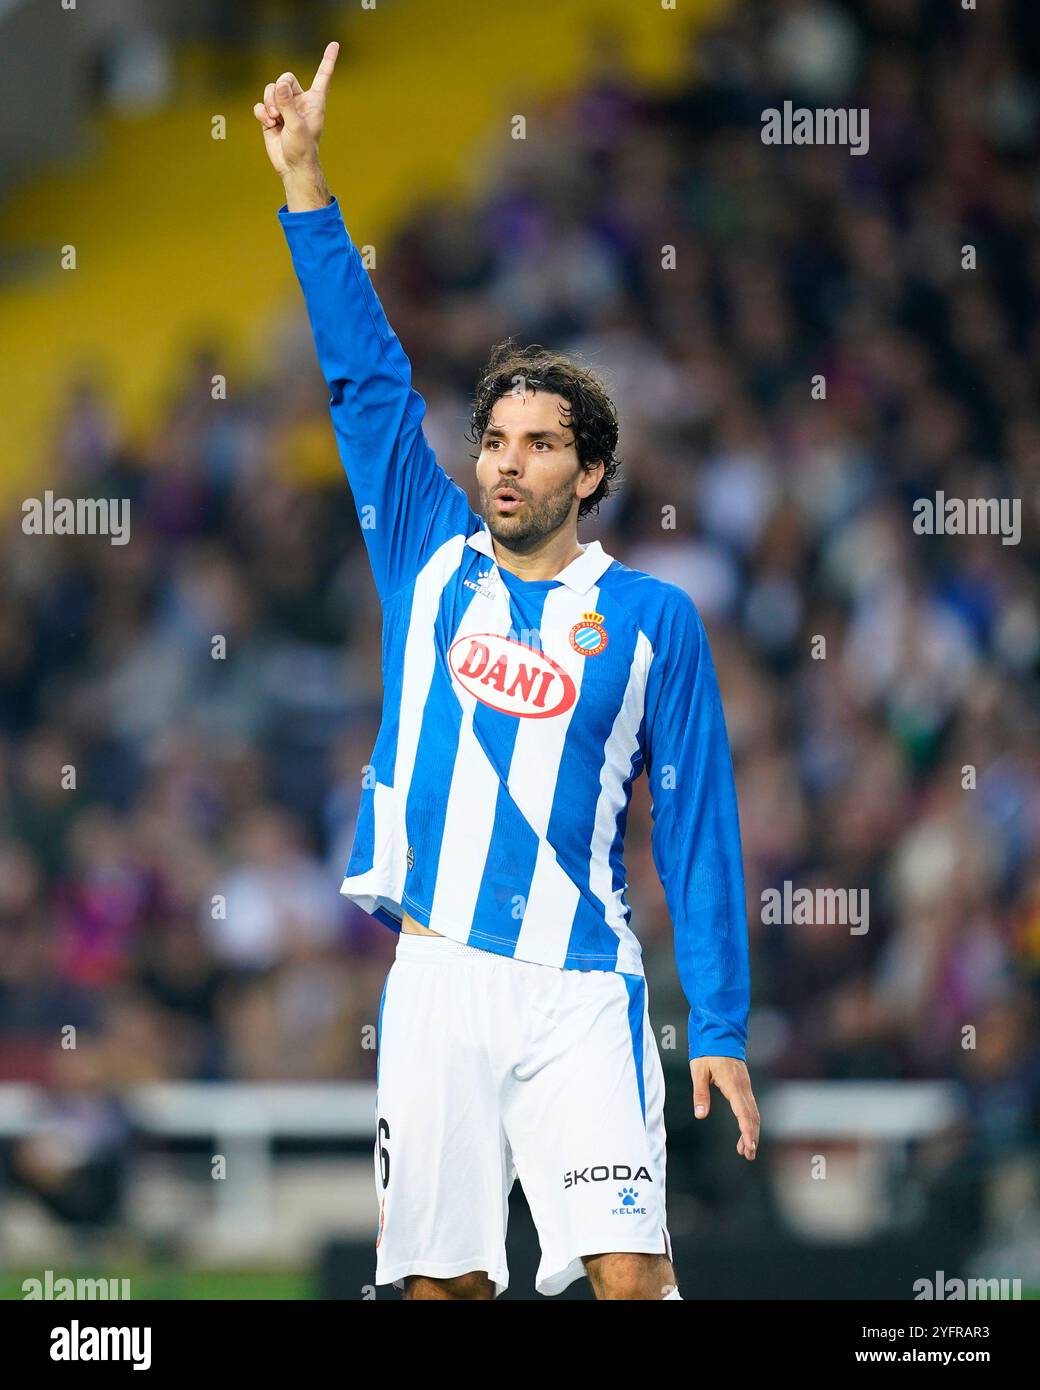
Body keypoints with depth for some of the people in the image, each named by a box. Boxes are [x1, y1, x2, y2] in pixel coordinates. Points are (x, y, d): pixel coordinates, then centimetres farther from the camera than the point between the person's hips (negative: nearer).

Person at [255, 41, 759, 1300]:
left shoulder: (653, 619, 3)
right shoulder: (431, 561, 10)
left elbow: (696, 824, 3)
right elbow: (366, 377, 8)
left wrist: (720, 1030, -1)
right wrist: (305, 183, 3)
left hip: (580, 993, -3)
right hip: (436, 979, 3)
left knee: (630, 1272, -14)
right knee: (441, 1280, 2)